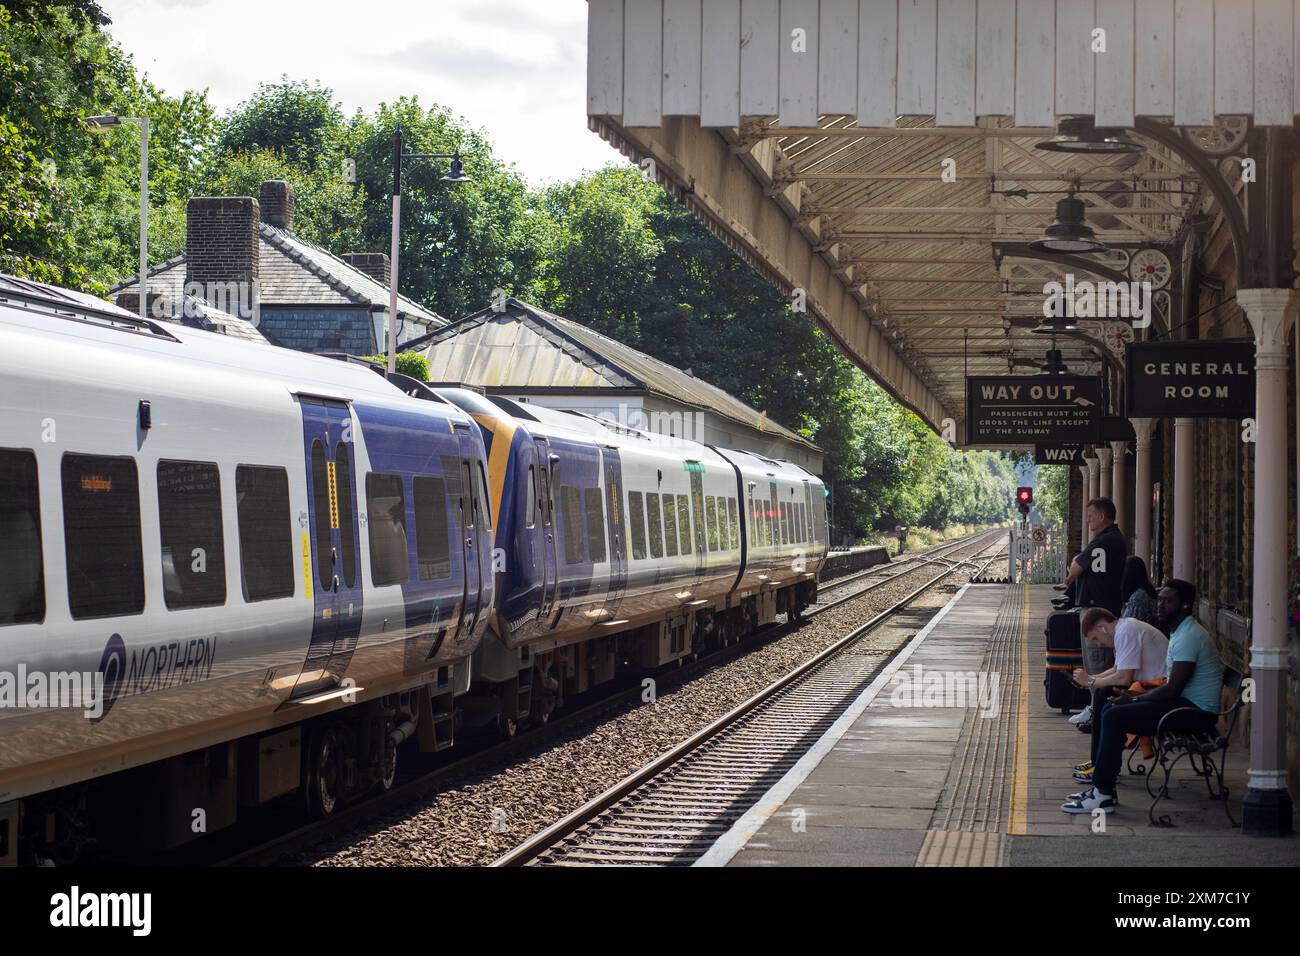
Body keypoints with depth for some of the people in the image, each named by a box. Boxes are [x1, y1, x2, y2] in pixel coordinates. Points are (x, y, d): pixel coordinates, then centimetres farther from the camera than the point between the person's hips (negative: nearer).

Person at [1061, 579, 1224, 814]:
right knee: (1108, 709, 9)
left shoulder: (1188, 636, -17)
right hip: (1186, 702, 11)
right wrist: (1137, 696, 9)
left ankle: (1103, 795, -20)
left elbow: (1172, 689, -22)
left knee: (1115, 716, -20)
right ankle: (1102, 784, 5)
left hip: (1197, 712, -11)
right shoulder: (1179, 632, 17)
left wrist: (1135, 699, -10)